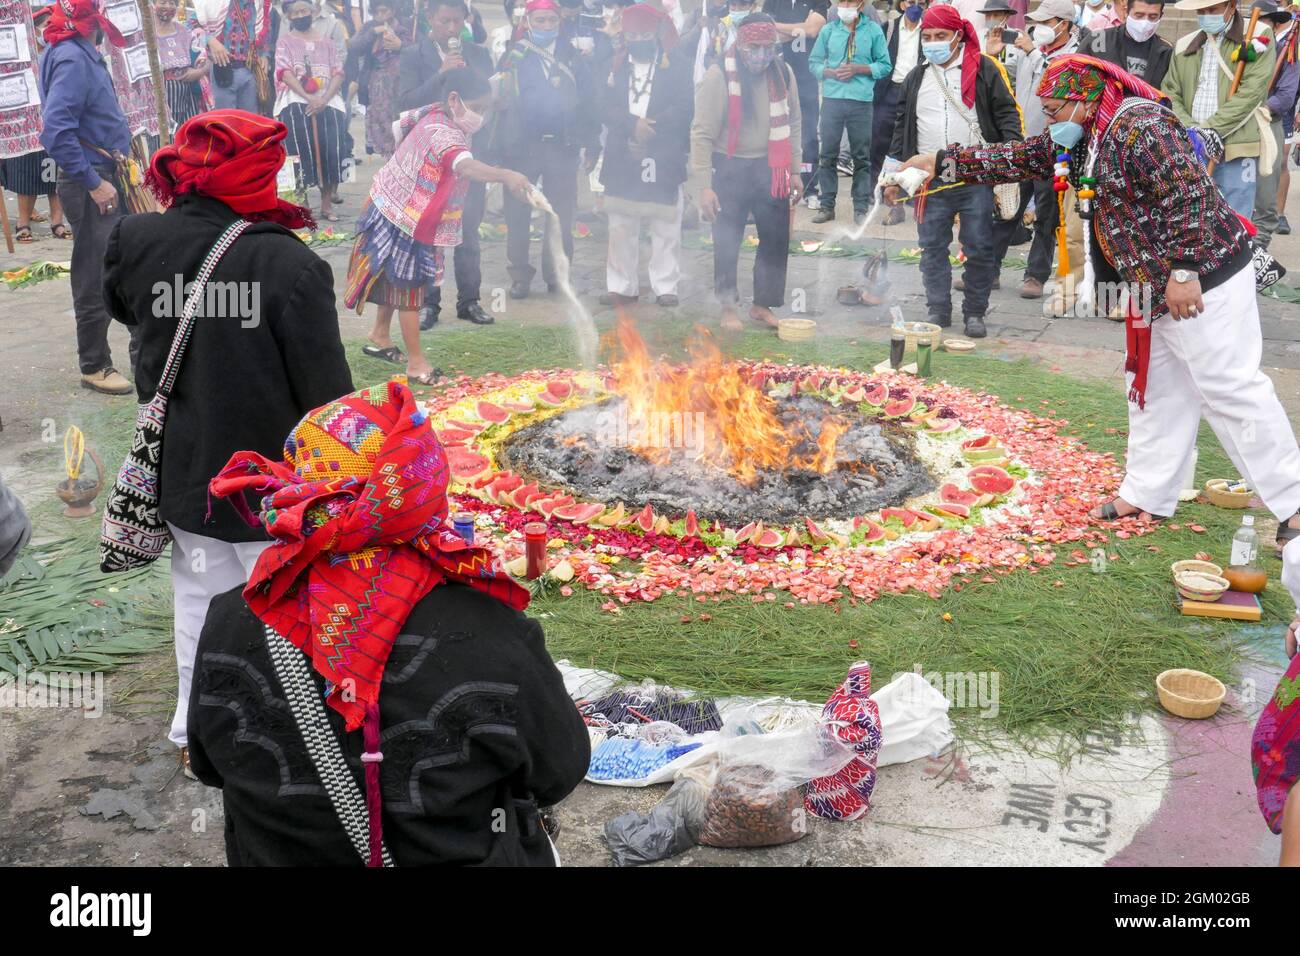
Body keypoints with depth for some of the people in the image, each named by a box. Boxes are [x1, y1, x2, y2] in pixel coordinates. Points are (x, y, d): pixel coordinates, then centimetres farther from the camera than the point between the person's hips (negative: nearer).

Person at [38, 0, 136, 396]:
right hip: (90, 184, -10)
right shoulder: (71, 59, -18)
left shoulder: (82, 53, 11)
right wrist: (93, 184, -24)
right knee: (96, 281, 0)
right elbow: (56, 131, -26)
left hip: (106, 177, 10)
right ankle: (94, 367, 11)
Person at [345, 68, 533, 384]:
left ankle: (380, 337, 40)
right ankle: (416, 361, 5)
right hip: (404, 220, -10)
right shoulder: (443, 134, -33)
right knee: (408, 285, -2)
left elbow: (403, 120, 18)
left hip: (395, 210, 10)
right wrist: (506, 176, -69)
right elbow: (466, 167, -54)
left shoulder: (433, 114, -3)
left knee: (396, 279, 23)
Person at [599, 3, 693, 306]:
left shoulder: (678, 66, 4)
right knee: (621, 228, 5)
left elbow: (684, 108, -5)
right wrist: (633, 123, -15)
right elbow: (606, 108, 2)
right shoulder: (615, 67, 11)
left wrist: (652, 128, -14)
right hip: (623, 159, 3)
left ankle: (665, 287, 5)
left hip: (663, 160, -3)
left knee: (665, 228, -1)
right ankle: (622, 286, 13)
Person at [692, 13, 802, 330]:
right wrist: (704, 186, -18)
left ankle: (763, 304, 23)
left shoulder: (783, 72, 0)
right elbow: (702, 133, -15)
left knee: (776, 240, 7)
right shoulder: (719, 76, -14)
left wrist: (794, 170, 9)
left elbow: (792, 124, 11)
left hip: (770, 168, 4)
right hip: (730, 170, -4)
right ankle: (728, 306, 22)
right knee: (727, 242, 5)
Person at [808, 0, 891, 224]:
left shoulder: (873, 30, 3)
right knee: (828, 155, 3)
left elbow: (885, 65, 3)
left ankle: (861, 207, 10)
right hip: (832, 98, 1)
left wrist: (858, 68, -10)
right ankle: (826, 205, 11)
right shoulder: (828, 30, 7)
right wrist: (832, 72, -8)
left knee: (862, 157, 3)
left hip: (861, 100, -1)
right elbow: (814, 63, 10)